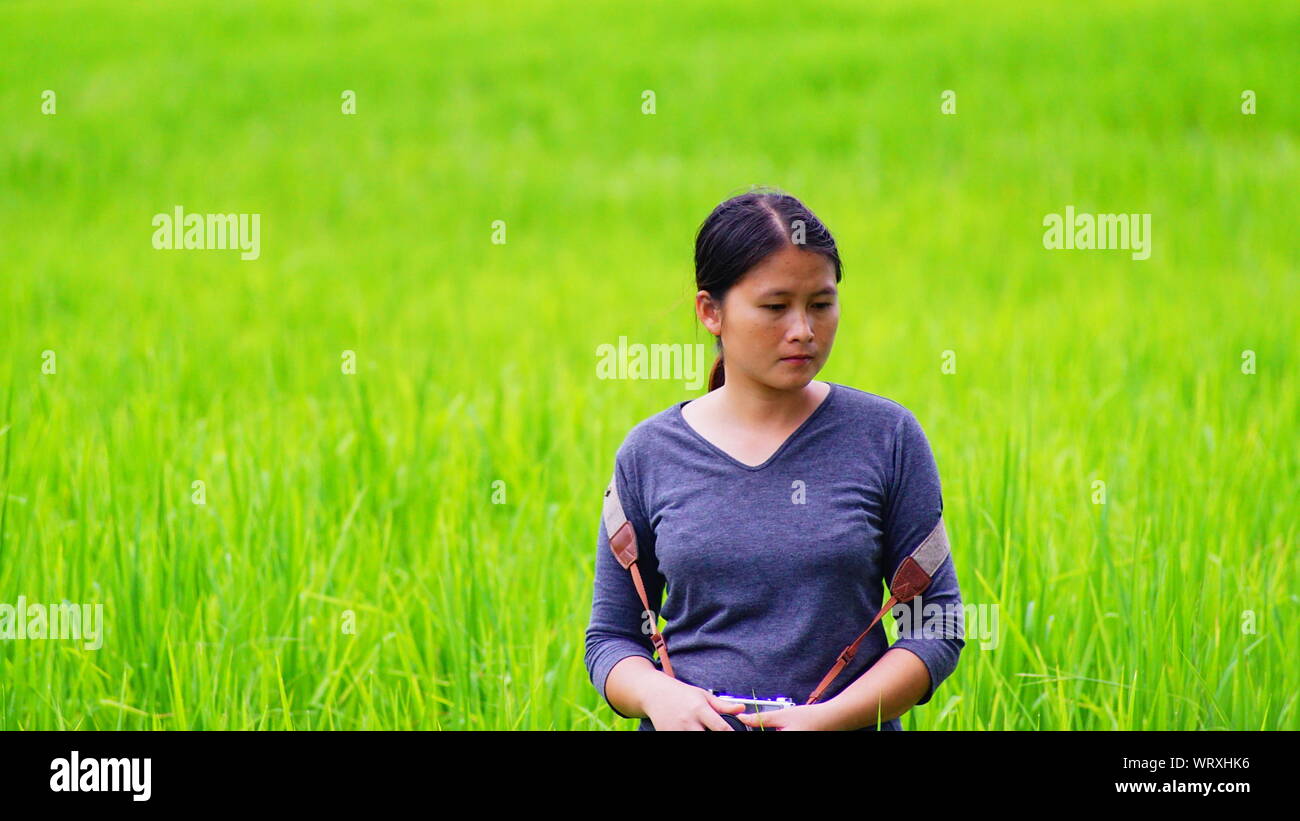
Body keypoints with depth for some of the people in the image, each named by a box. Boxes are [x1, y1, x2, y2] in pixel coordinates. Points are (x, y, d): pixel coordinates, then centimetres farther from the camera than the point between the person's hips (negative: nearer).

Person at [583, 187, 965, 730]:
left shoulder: (886, 436, 2)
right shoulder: (649, 455, 5)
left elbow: (938, 623, 3)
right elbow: (611, 634, 11)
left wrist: (832, 716, -11)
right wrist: (655, 692, -10)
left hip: (852, 729, -2)